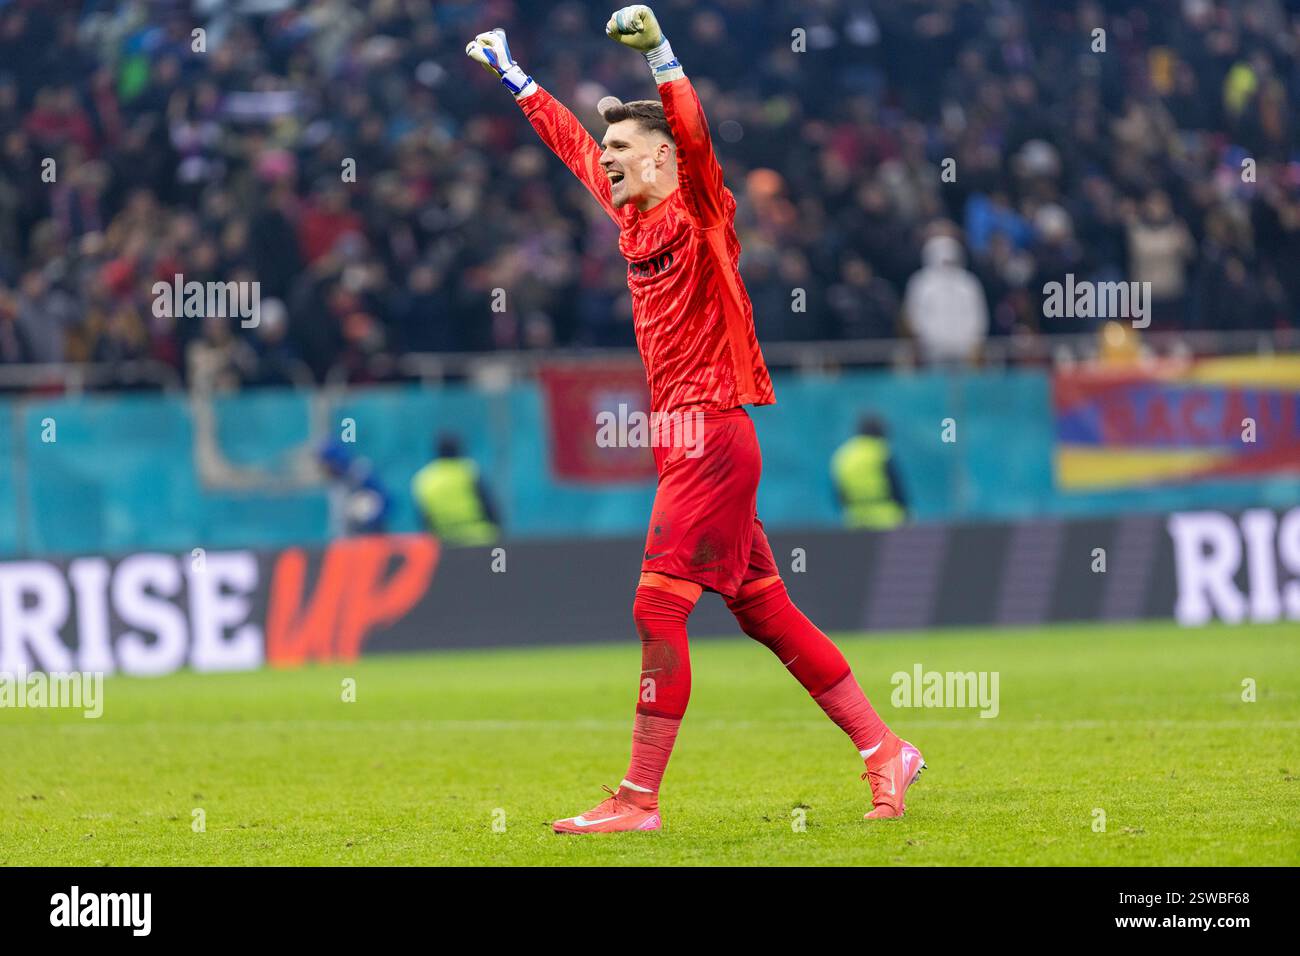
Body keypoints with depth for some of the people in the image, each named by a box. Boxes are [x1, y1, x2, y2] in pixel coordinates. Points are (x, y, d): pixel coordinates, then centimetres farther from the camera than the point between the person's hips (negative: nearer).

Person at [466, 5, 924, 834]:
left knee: (659, 609, -11)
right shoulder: (635, 217, 16)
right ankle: (885, 750, 14)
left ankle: (639, 799, -10)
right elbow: (572, 144, 29)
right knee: (767, 615, 10)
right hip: (685, 442, 9)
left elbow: (693, 135, -26)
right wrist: (512, 73, 35)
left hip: (708, 439, -9)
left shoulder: (699, 211, -6)